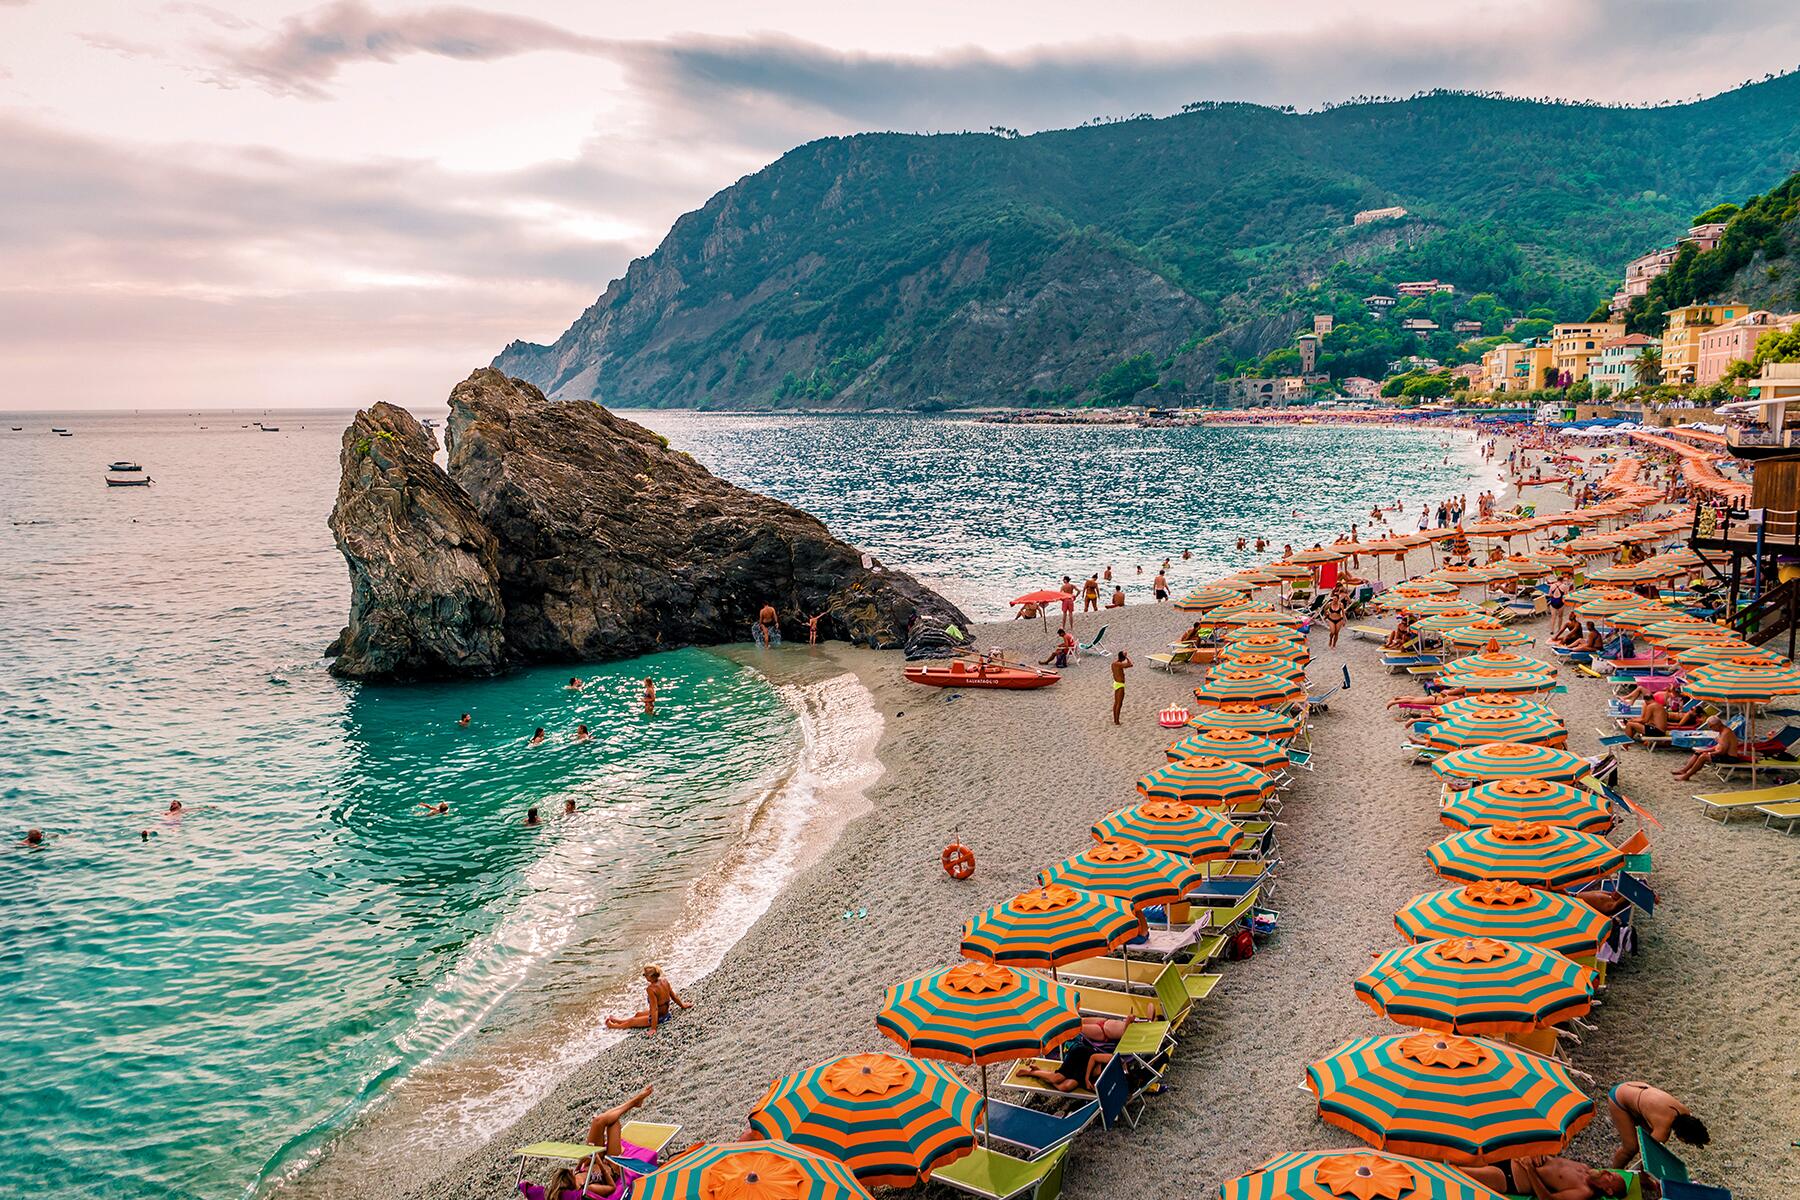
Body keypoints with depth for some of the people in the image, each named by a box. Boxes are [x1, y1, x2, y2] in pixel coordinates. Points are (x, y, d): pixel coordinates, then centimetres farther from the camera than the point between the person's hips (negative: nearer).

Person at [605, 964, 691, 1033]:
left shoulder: (651, 989, -30)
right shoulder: (665, 981, -9)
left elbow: (654, 1009, -29)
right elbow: (674, 996, 3)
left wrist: (653, 1029, -25)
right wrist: (682, 1005, 22)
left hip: (658, 1017, -8)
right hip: (665, 1013, 8)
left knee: (631, 1022, 17)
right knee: (638, 1014, 29)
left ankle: (614, 1025, 40)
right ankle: (616, 1019, 49)